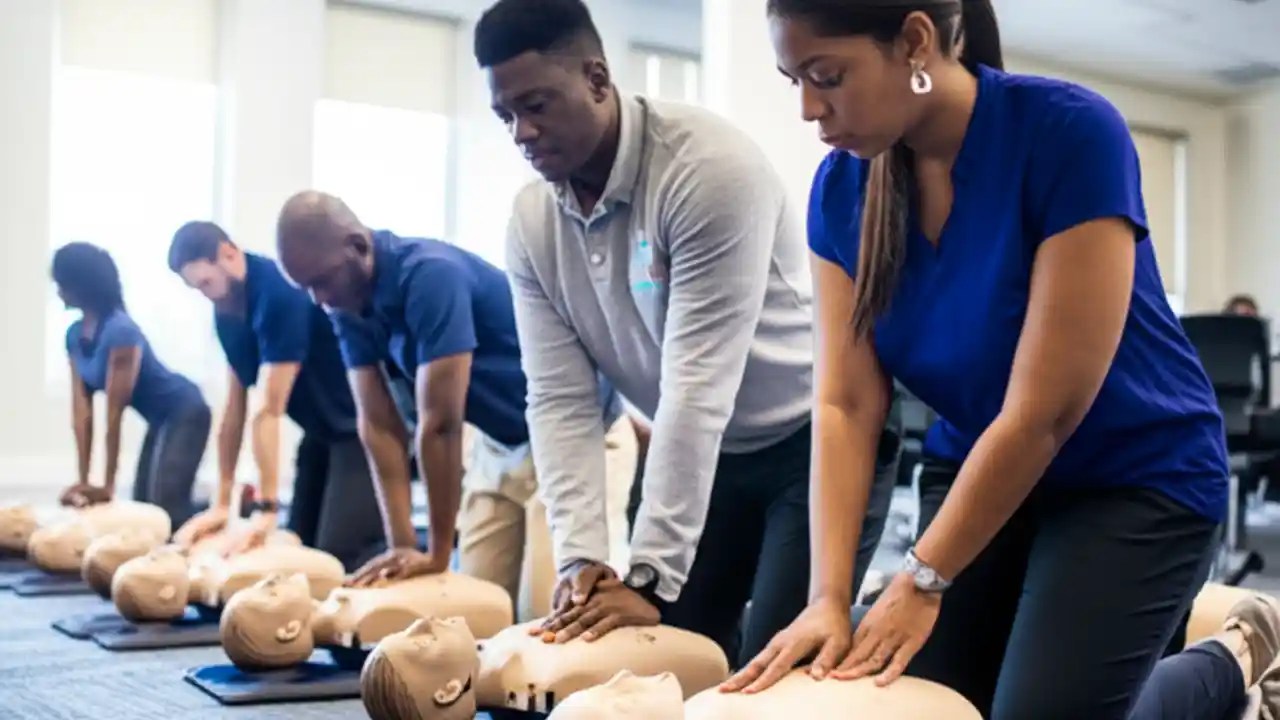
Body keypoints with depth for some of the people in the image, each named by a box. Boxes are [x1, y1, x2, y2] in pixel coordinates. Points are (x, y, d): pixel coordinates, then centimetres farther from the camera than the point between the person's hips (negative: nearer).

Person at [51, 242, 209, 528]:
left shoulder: (120, 330, -28)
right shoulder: (75, 335, -2)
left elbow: (115, 413, -26)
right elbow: (81, 411, -6)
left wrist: (109, 486, -22)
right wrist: (83, 480, -11)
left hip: (184, 412, -9)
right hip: (159, 419, 9)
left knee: (166, 505, -20)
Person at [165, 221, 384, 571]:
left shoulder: (279, 292, -26)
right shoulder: (228, 309, 2)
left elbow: (269, 411, -28)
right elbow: (235, 406, 2)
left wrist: (266, 509, -28)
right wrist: (222, 504, 0)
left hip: (360, 426, -9)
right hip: (321, 428, 9)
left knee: (339, 556, -16)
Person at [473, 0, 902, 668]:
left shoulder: (710, 166, -28)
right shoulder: (530, 221, -7)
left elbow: (699, 384, -31)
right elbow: (559, 401, -9)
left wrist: (649, 578, -31)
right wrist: (581, 558, -21)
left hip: (816, 437, -6)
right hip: (705, 450, 6)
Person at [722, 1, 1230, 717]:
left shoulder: (1070, 134, -26)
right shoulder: (842, 186, -9)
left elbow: (1044, 411, -27)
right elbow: (845, 406, -13)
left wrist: (922, 580, -22)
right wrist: (829, 597, -23)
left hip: (1132, 478, -5)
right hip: (977, 472, 5)